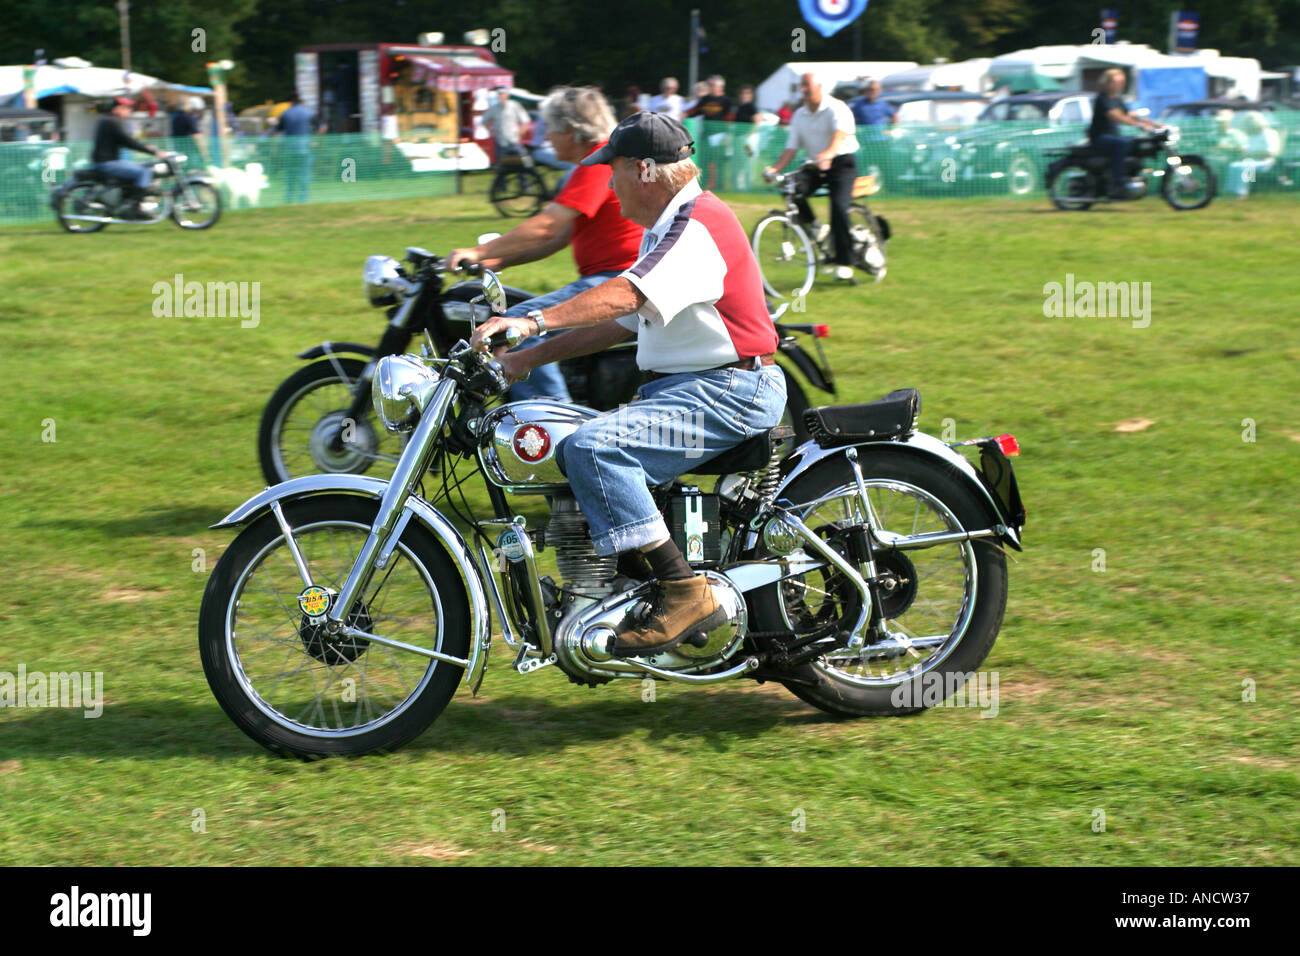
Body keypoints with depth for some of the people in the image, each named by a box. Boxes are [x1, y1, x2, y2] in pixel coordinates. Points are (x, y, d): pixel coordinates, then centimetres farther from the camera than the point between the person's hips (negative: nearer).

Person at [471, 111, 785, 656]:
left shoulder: (699, 226, -15)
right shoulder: (664, 230, 20)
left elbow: (626, 296, -30)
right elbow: (621, 323, 23)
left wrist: (534, 322, -39)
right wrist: (533, 357, 16)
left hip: (728, 390, -11)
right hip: (683, 385, 11)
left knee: (594, 447, -27)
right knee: (568, 452, 9)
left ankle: (684, 591, -28)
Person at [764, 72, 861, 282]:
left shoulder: (836, 108, -10)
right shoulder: (799, 115, 9)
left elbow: (841, 134, -29)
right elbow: (791, 147, 5)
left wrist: (828, 154, -49)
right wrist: (776, 168, -13)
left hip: (841, 163, -5)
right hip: (814, 165, 5)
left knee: (839, 206, -23)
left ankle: (844, 263, -13)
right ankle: (815, 227, 0)